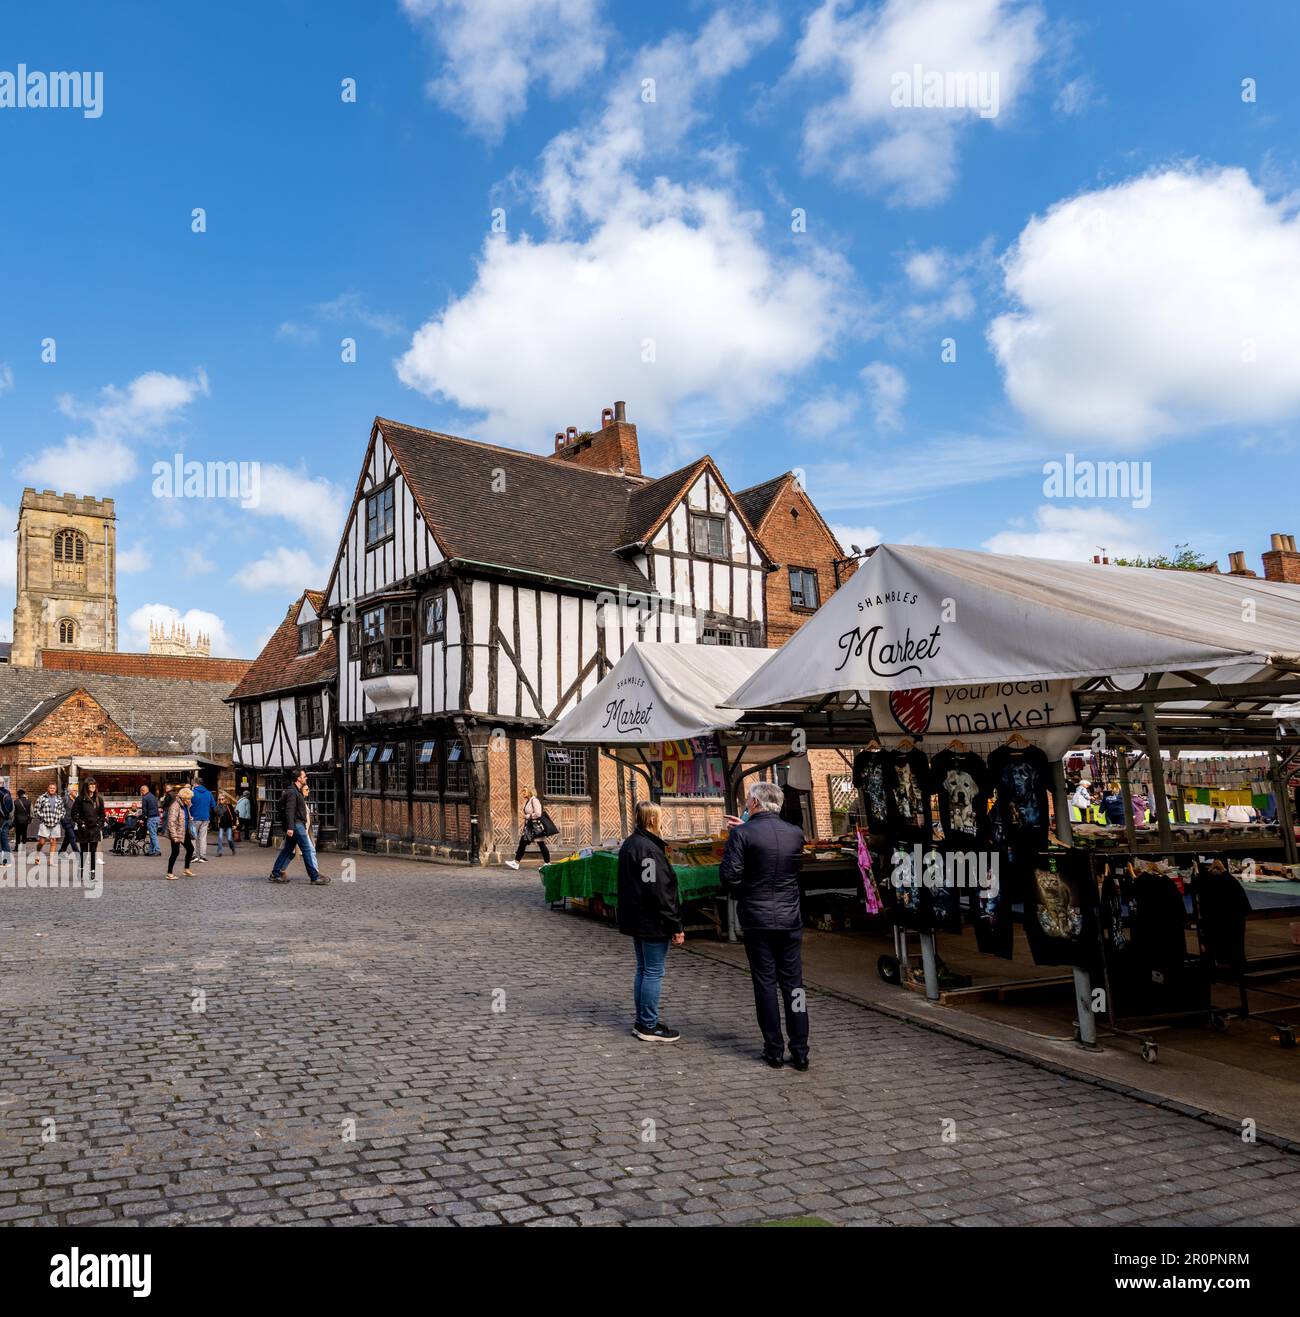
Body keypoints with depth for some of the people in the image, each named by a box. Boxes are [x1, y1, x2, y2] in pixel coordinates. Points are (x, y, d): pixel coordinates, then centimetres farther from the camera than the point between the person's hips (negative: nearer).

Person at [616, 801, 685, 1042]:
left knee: (643, 969, 17)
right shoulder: (650, 849, -20)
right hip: (653, 922, -10)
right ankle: (649, 1026, 5)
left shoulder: (628, 845, 11)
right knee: (654, 972, -1)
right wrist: (675, 926, -18)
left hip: (636, 921, 10)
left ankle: (643, 1021, 25)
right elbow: (660, 892, -22)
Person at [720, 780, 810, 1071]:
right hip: (790, 918, 3)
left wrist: (738, 894, 8)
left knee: (765, 983, 6)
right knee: (793, 983, 9)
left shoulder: (742, 834, -11)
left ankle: (774, 1051, 11)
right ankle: (800, 1052, 11)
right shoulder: (796, 833, 2)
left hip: (756, 919, -3)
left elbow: (729, 875, -15)